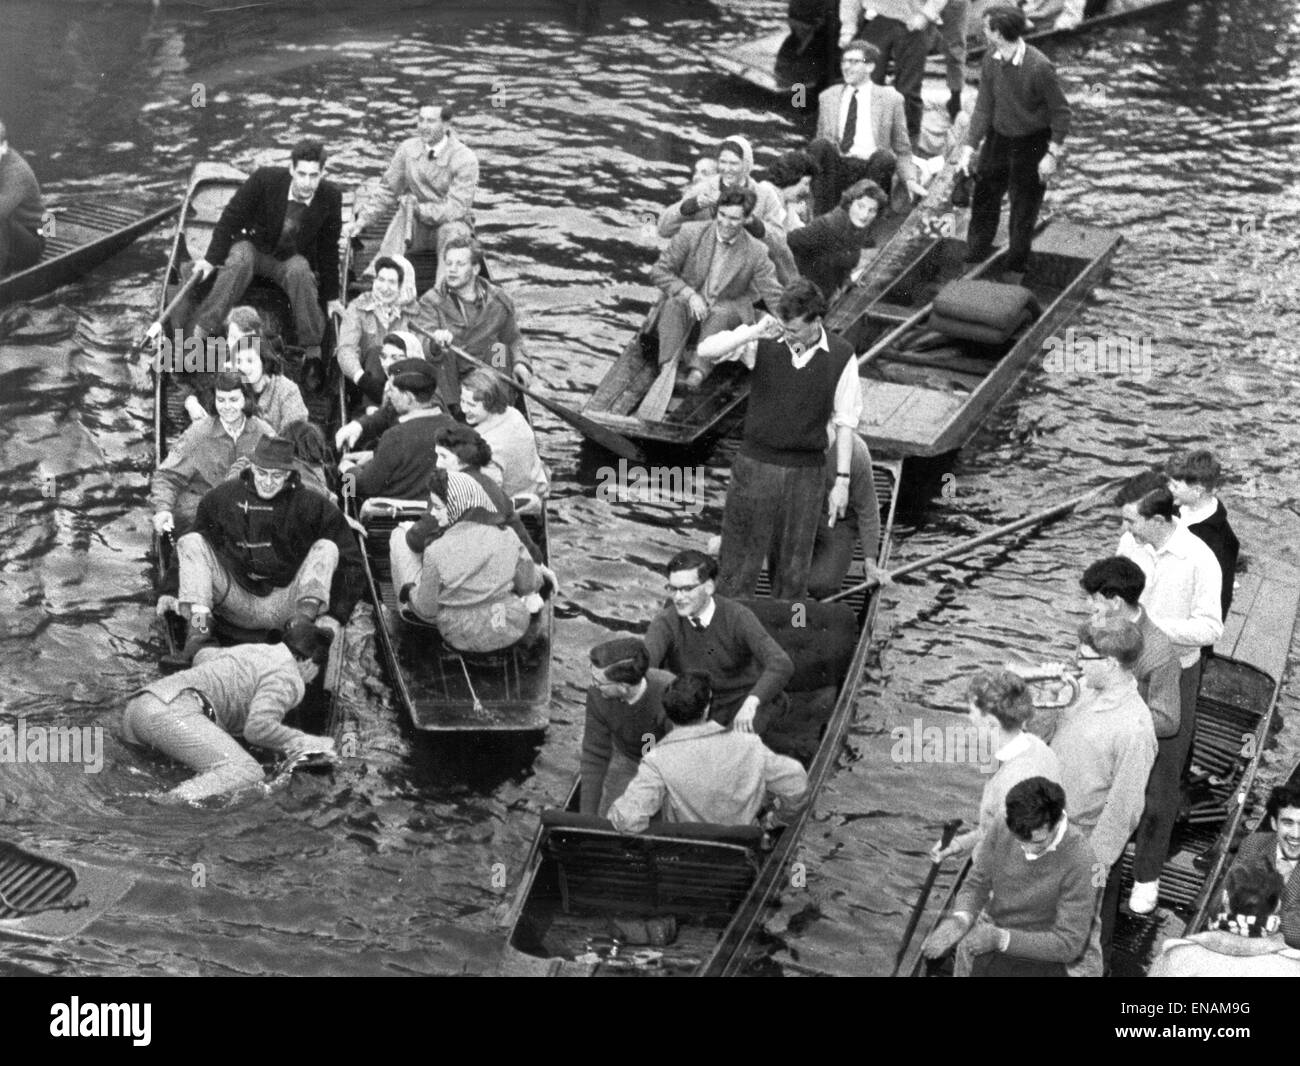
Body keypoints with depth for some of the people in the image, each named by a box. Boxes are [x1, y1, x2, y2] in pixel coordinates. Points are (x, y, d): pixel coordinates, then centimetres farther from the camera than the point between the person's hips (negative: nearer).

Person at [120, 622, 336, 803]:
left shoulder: (249, 649, 33)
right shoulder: (289, 680, 6)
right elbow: (257, 728, -11)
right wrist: (304, 742, 2)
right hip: (174, 710, -9)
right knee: (248, 773, -20)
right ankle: (171, 803, -48)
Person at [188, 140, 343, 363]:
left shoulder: (330, 196, -16)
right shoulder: (265, 179, -22)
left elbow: (328, 248, -3)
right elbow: (231, 217, -10)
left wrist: (331, 297, 3)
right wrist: (212, 258, -11)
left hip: (292, 257, 1)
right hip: (253, 245, -1)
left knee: (300, 272, -33)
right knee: (239, 261, -35)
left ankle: (313, 352, -24)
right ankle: (200, 332, -35)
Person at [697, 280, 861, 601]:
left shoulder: (841, 357, -4)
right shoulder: (765, 342, -5)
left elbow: (845, 422, 2)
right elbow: (706, 351, -14)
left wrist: (842, 480, 0)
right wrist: (754, 332, -26)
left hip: (805, 473, 0)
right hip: (754, 464, 0)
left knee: (793, 567, 11)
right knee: (739, 561, 5)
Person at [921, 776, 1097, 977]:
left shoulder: (1079, 861, -21)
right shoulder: (1002, 829, -8)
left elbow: (1069, 945, -18)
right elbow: (976, 884, 5)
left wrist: (1001, 939, -25)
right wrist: (960, 918, -17)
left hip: (1041, 960, -5)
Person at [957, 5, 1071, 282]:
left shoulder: (1039, 67, -27)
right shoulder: (991, 61, -9)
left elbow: (1061, 111, -17)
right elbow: (984, 106, -1)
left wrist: (1053, 154, -17)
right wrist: (969, 148, -4)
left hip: (1032, 144, -5)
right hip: (998, 137, 6)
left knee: (1024, 208, 6)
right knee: (984, 197, 12)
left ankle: (1015, 269, 23)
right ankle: (974, 262, 28)